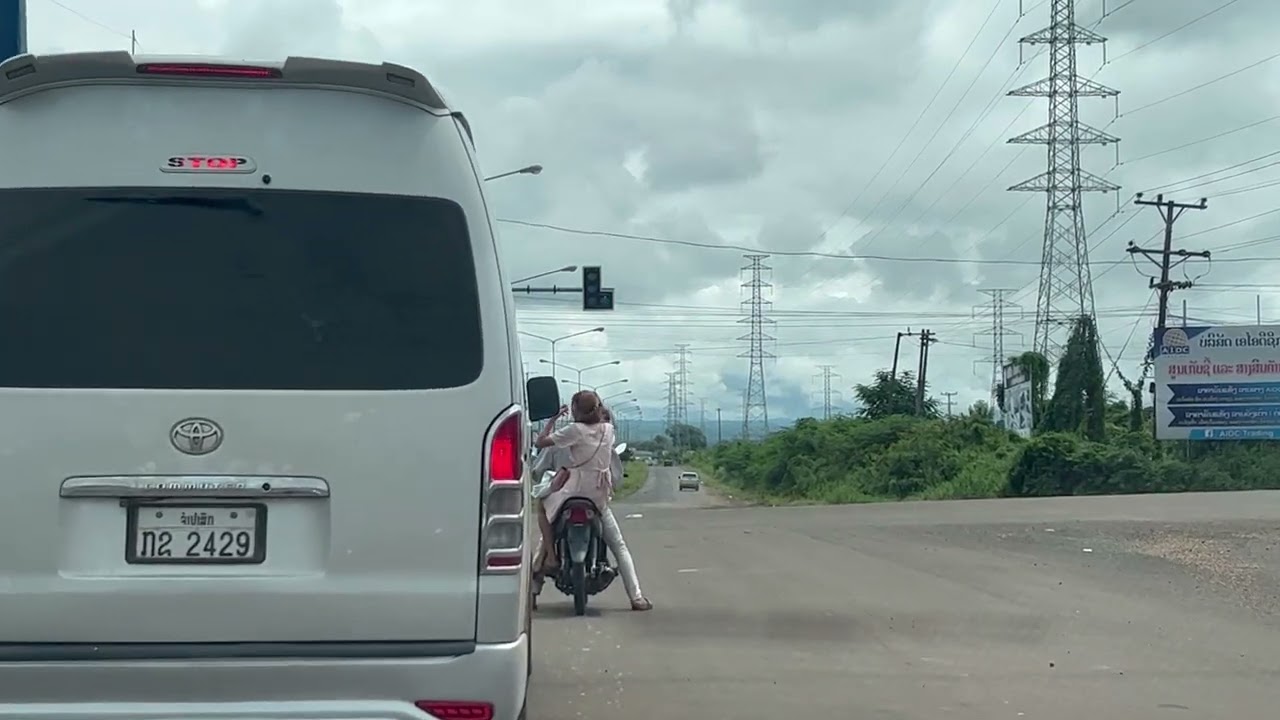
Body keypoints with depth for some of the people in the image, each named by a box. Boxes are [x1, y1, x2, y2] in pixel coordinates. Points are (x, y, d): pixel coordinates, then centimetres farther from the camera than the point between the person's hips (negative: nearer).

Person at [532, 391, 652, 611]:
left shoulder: (576, 430, -12)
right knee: (619, 546, 10)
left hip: (576, 489, -4)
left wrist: (553, 419, 1)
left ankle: (550, 556, 6)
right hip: (601, 494, 5)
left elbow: (540, 442, -9)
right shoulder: (608, 429, 3)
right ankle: (637, 597, 4)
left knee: (544, 508, 23)